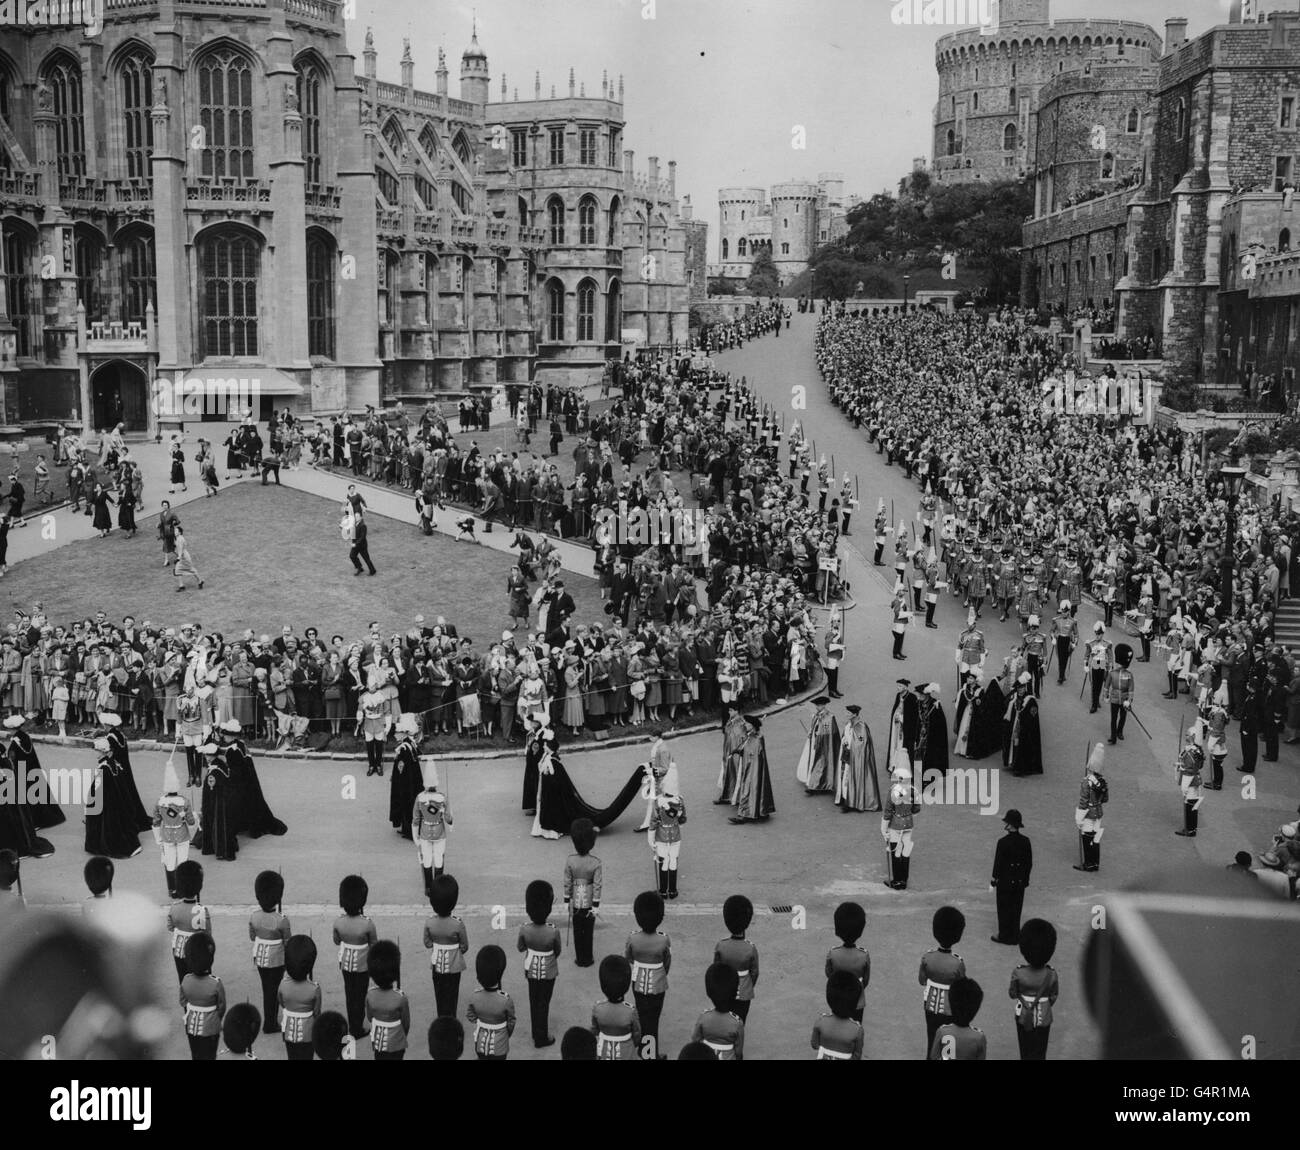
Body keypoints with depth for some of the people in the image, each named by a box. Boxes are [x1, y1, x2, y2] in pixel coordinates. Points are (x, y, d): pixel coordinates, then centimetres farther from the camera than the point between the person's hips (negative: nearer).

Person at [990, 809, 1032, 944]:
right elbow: (1029, 863, 3)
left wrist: (994, 878, -2)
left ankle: (1004, 936, 18)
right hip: (1020, 882, 5)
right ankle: (1014, 936, 22)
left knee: (1004, 909, 9)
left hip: (1005, 881, -5)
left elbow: (998, 862, -15)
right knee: (1016, 909, 15)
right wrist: (1025, 878, 15)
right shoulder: (1025, 841, -4)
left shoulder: (1003, 842, -20)